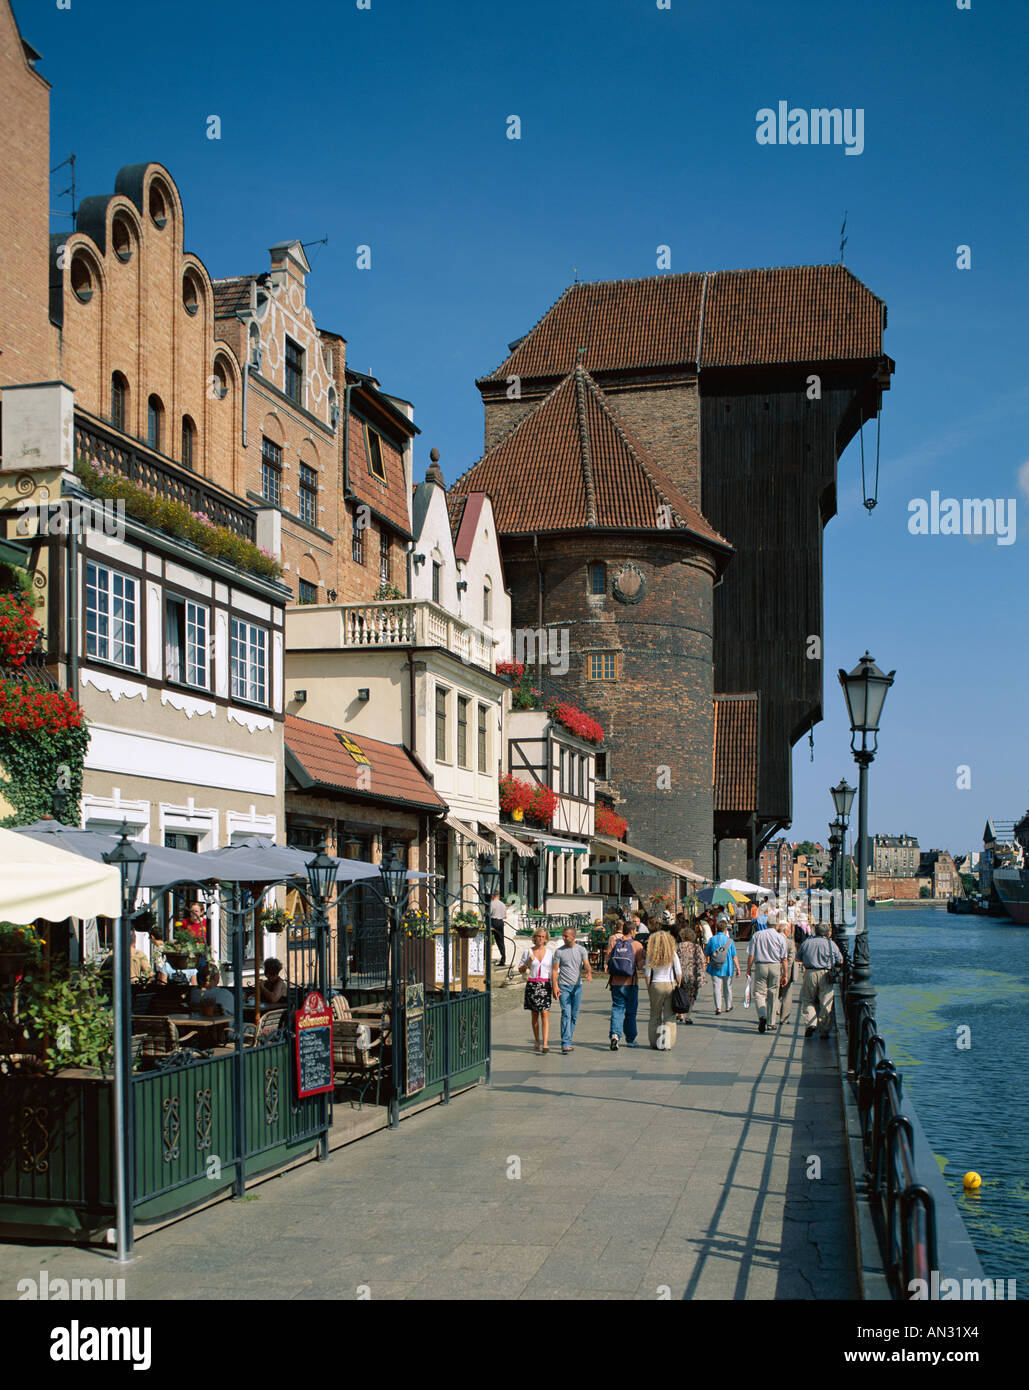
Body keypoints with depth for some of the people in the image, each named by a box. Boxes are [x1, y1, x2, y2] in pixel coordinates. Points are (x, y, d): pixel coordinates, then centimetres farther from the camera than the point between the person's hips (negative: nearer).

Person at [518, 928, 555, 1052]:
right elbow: (520, 970, 7)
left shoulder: (550, 952, 7)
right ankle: (537, 1042, 20)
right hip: (532, 985, 1)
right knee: (535, 1015, 7)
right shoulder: (528, 952, 4)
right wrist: (528, 963, -11)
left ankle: (545, 1044, -19)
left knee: (545, 1014, -12)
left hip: (545, 985, -1)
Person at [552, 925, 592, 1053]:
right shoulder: (559, 951, 2)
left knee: (574, 1016, 7)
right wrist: (555, 986, -10)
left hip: (577, 986, 2)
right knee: (566, 1014, -13)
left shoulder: (581, 950, 4)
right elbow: (555, 970, 2)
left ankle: (567, 1041, 19)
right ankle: (566, 1044, -19)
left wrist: (589, 973, -33)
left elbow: (586, 964, -10)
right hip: (564, 986, -2)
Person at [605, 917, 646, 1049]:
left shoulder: (614, 942, 0)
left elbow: (607, 959, 2)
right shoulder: (637, 945, -7)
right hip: (631, 983, -2)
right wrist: (645, 958, 9)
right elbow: (640, 965, -9)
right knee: (631, 1011, 12)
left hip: (615, 982, 2)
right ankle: (630, 1039, 20)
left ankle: (615, 1033, -17)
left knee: (617, 1008, 5)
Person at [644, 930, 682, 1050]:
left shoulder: (650, 955, -3)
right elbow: (679, 973, -3)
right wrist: (678, 986, 7)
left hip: (656, 985, 0)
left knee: (655, 1015, 13)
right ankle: (667, 1043, 0)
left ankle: (655, 1042, 16)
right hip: (671, 984, 0)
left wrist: (649, 988, 8)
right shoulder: (672, 954, -3)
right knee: (669, 1016, 5)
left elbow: (647, 974, -2)